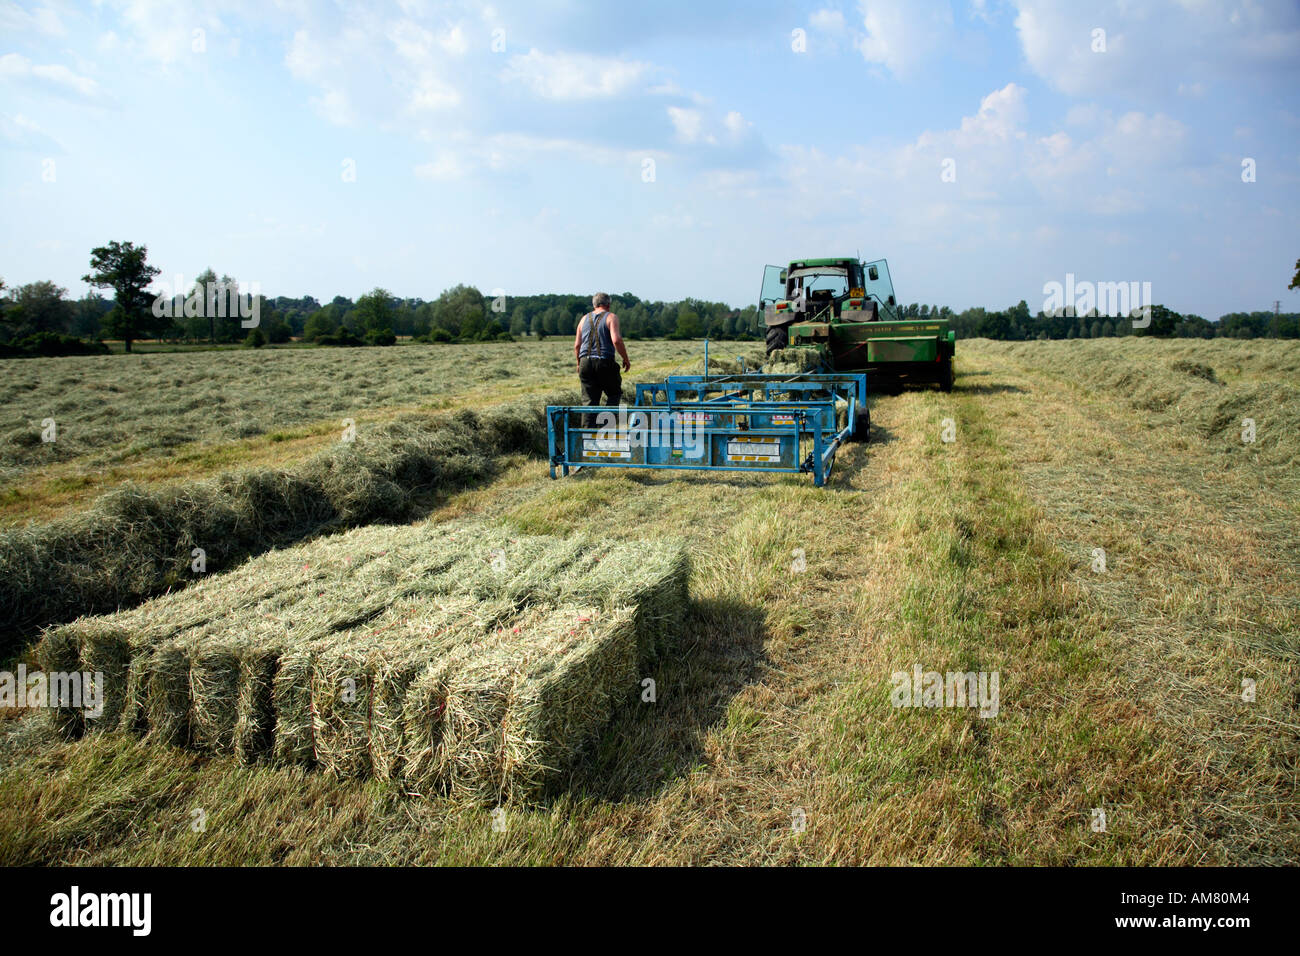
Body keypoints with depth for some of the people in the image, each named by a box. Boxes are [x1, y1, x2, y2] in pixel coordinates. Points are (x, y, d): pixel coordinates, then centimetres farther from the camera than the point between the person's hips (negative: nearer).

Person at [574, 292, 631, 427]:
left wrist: (579, 363, 26)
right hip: (605, 362, -4)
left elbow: (577, 345, 13)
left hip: (585, 362, 4)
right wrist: (626, 359, -3)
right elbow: (616, 340, -13)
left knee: (589, 401, 5)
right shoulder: (611, 317, 1)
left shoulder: (584, 319, 15)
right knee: (614, 393, 14)